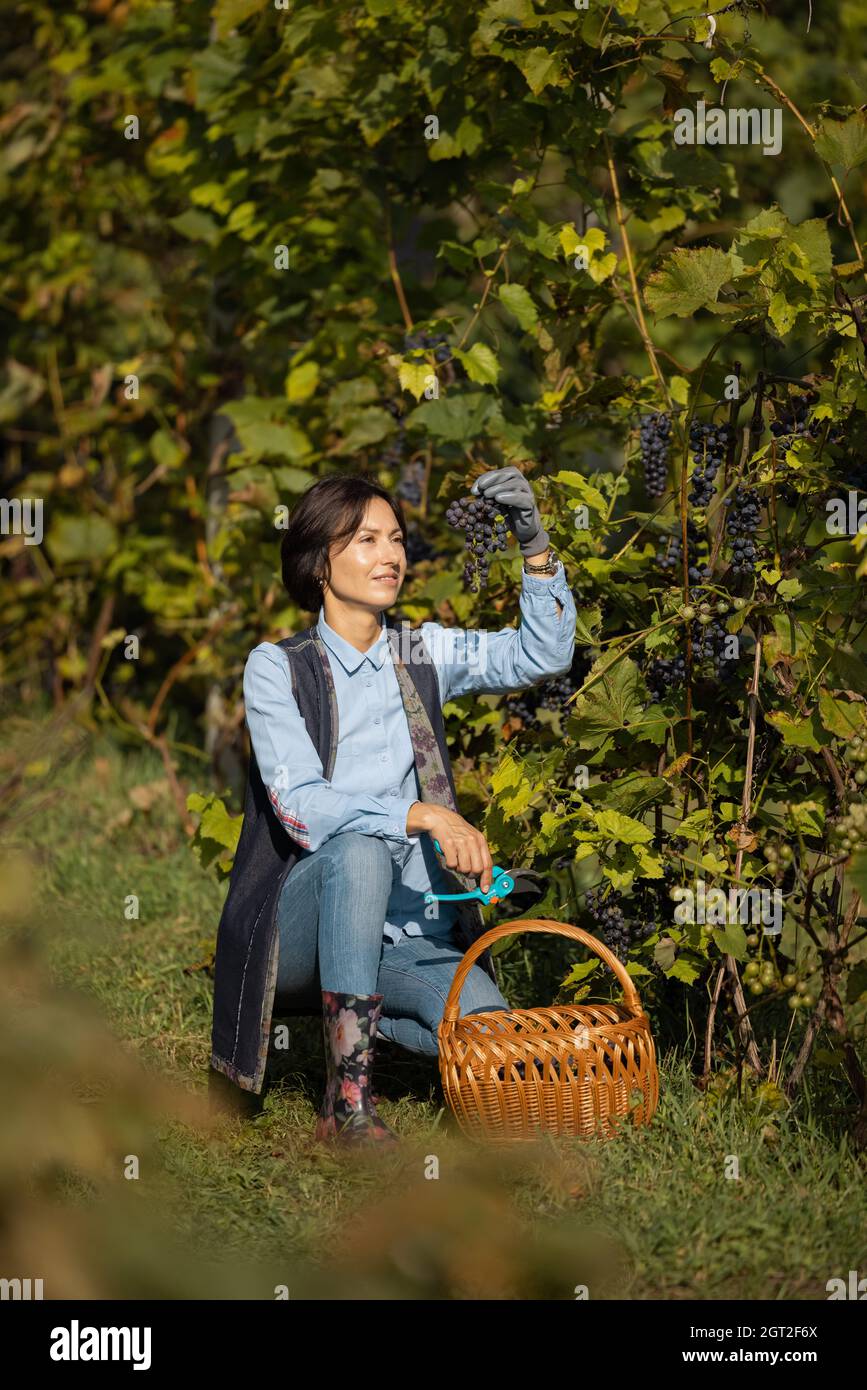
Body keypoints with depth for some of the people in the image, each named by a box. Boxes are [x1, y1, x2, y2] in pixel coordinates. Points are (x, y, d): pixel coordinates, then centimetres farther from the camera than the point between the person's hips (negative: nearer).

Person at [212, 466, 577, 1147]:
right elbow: (300, 807, -15)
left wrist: (536, 548, -15)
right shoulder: (276, 667, -2)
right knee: (359, 849, -38)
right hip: (305, 929, -3)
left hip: (411, 933, 3)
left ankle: (361, 1015, 8)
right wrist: (422, 816, -28)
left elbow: (541, 655, 0)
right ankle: (347, 1103, -35)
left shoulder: (423, 652, 11)